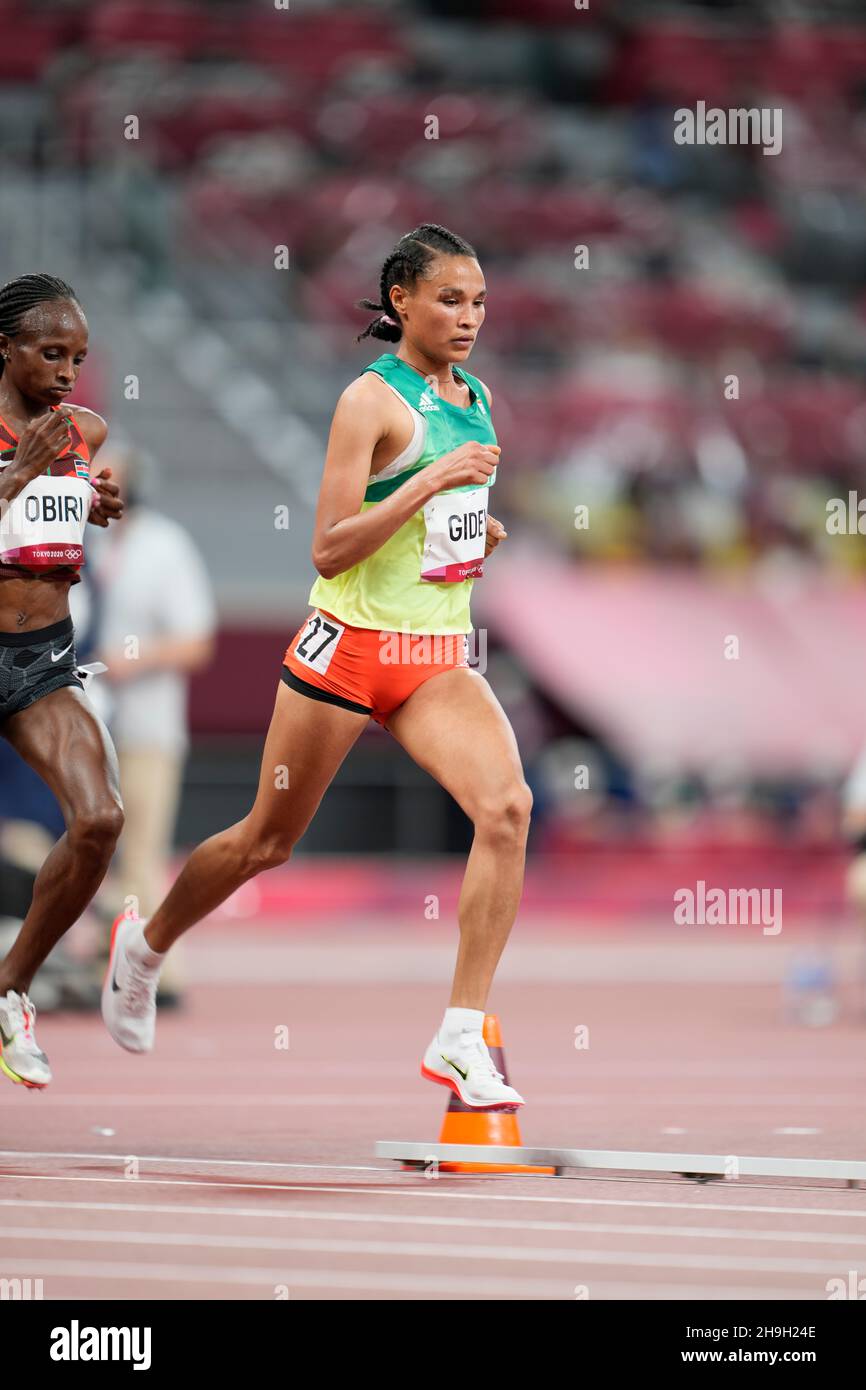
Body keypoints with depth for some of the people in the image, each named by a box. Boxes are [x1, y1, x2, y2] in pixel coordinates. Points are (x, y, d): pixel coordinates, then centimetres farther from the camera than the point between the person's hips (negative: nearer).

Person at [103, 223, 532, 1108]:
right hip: (347, 647, -5)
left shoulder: (475, 398, 11)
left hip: (437, 657, 5)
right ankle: (145, 944, 40)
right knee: (267, 840, 10)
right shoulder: (372, 399, -12)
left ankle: (461, 1040, -19)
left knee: (506, 806, -20)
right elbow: (328, 550, -18)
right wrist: (431, 481, -25)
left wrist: (478, 532, 7)